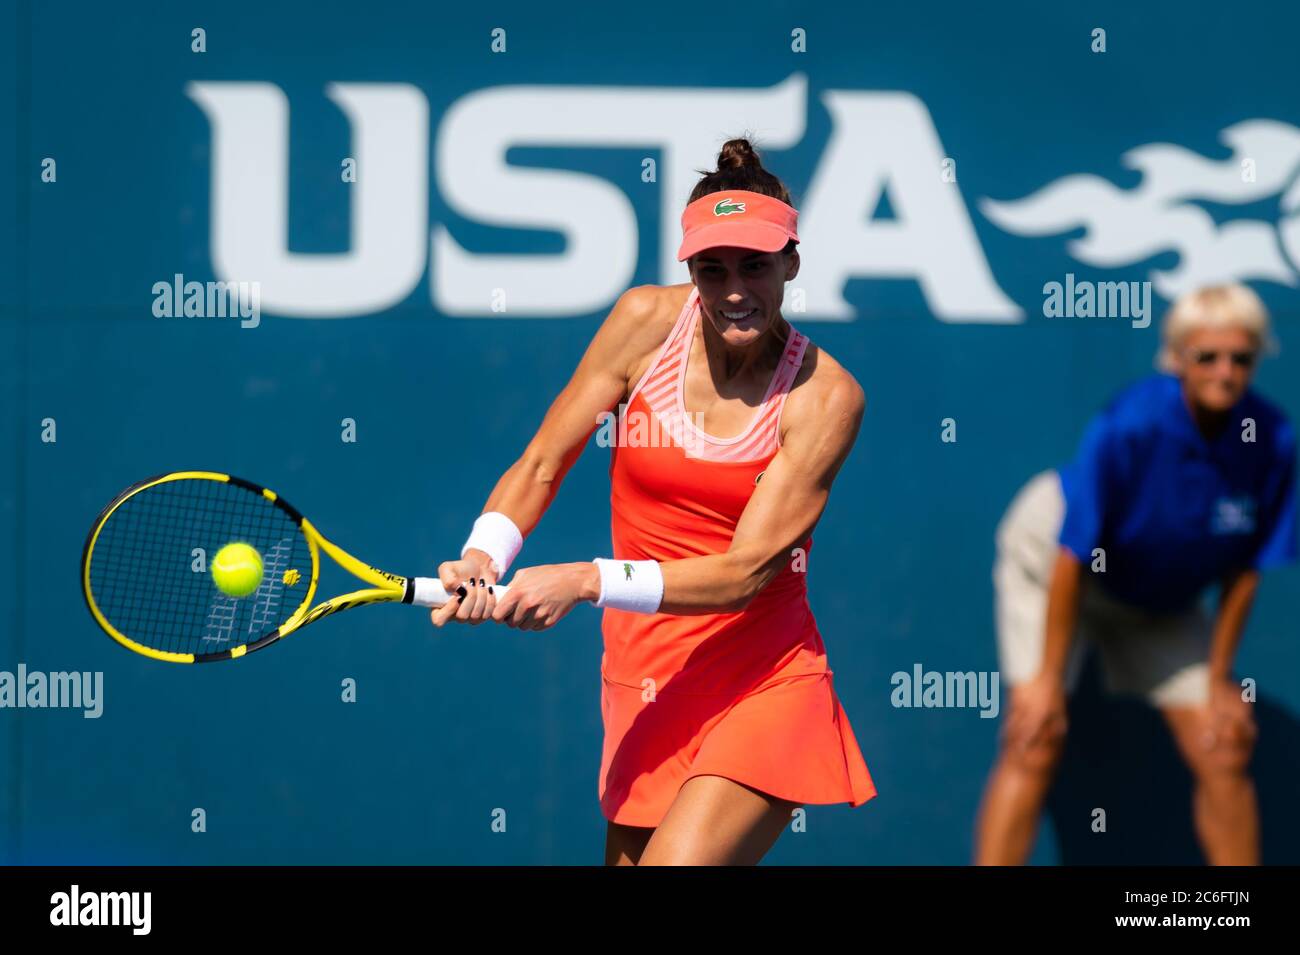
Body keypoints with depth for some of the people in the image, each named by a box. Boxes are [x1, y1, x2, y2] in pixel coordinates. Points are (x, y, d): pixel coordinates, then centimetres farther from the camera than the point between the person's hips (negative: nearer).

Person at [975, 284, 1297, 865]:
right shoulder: (1129, 428, -33)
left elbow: (1243, 570, -9)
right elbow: (1072, 559, -26)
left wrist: (1219, 679, -5)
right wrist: (1048, 677, -23)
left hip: (1162, 597, 5)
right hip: (1051, 558, -5)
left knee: (1224, 752, -2)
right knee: (1035, 745, -16)